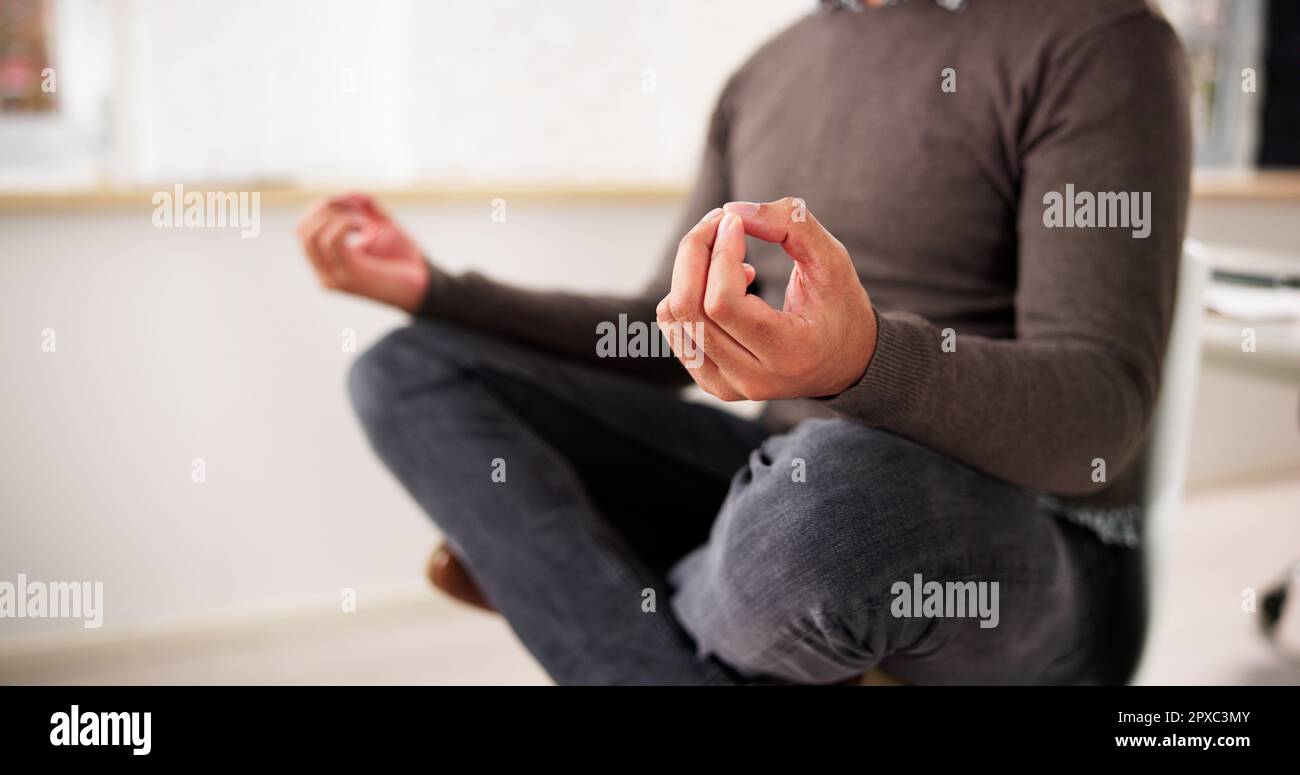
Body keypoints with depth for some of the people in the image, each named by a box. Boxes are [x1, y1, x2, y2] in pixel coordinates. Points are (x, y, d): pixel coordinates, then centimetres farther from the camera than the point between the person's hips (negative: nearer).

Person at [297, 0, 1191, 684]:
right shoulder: (765, 78, 10)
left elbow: (1103, 406, -19)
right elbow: (664, 341, 16)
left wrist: (868, 362, -40)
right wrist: (434, 289, 8)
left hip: (1025, 556, -5)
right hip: (784, 490, 6)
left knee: (843, 486, -41)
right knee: (409, 371, -2)